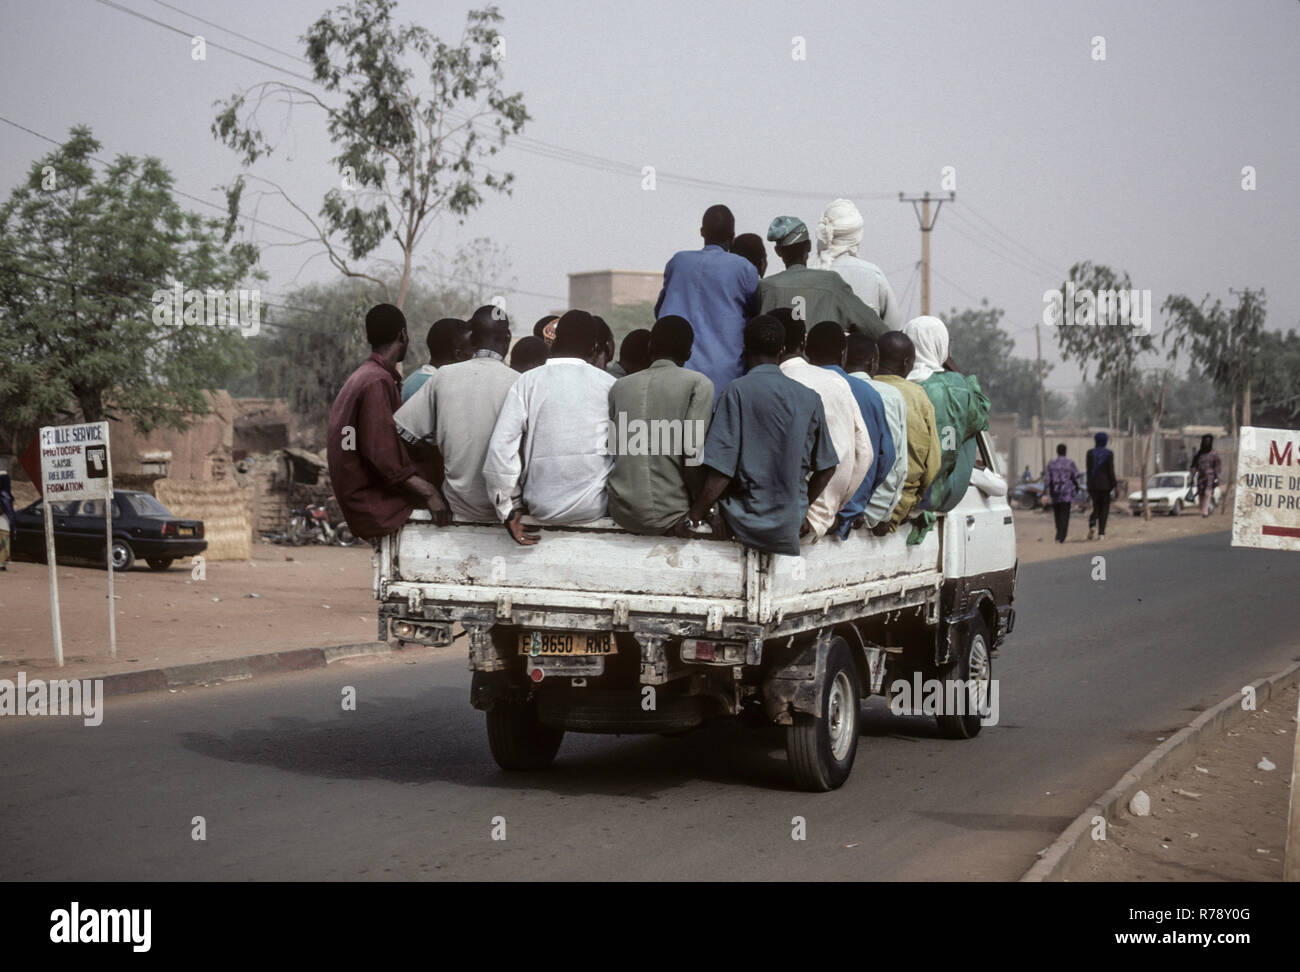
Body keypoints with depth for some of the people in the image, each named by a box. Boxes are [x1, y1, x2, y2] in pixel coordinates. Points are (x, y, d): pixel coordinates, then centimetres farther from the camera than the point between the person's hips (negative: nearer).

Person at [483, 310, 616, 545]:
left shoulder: (527, 382, 0)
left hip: (543, 508, 1)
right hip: (596, 507, -1)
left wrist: (509, 509, -1)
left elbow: (500, 448, -9)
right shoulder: (609, 384, 1)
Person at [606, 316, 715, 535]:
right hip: (669, 514, -5)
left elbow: (611, 450, 11)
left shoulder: (619, 387, 10)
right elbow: (693, 454, -12)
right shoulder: (699, 383, -3)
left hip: (622, 513, 5)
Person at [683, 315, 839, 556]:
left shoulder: (736, 391, -9)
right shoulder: (810, 398, 5)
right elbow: (826, 468, 13)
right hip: (788, 529, 4)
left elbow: (720, 472, -15)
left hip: (744, 523, -4)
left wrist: (693, 519, -6)